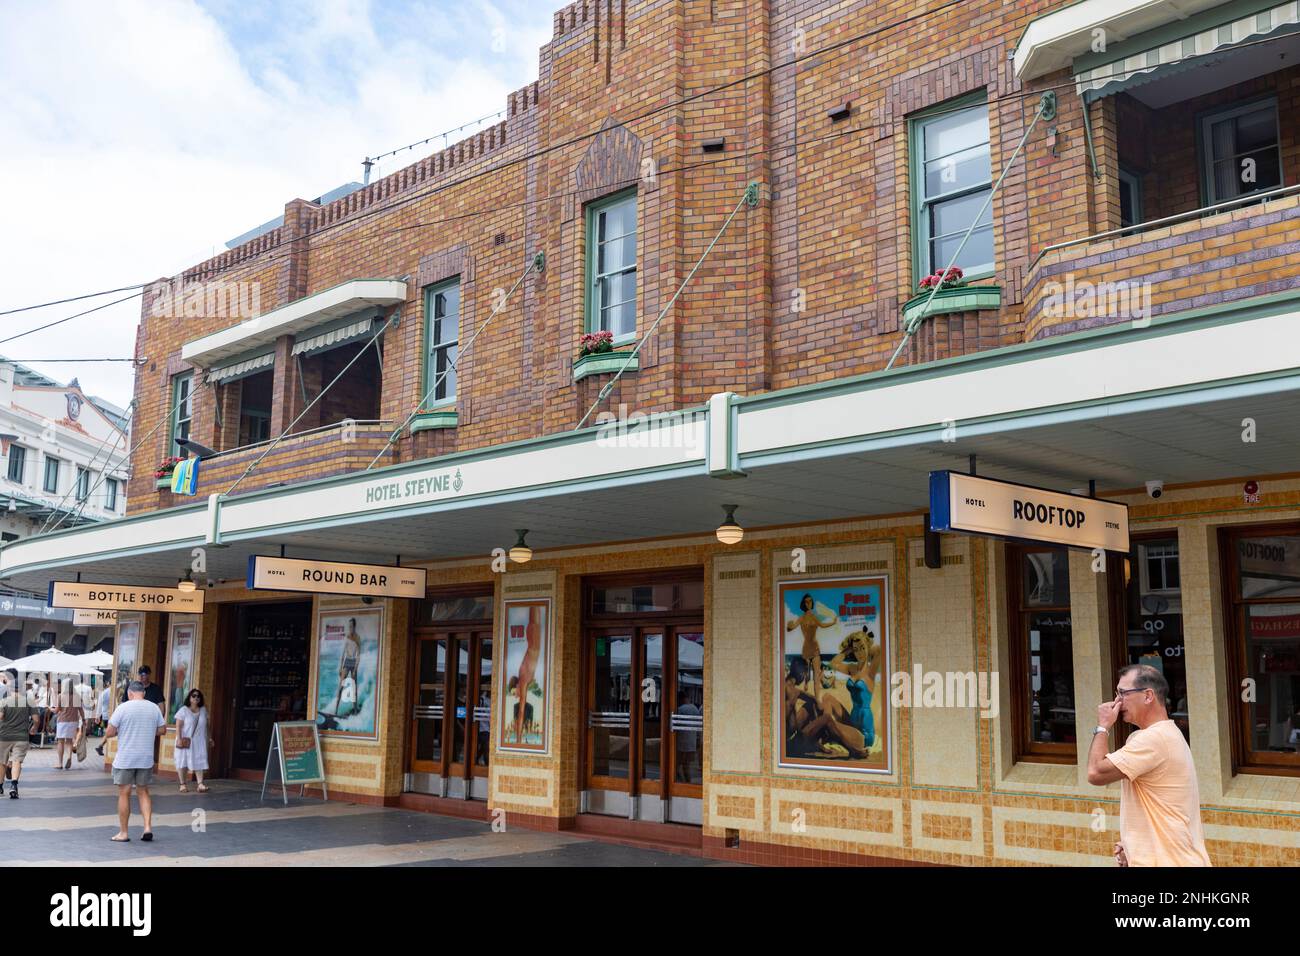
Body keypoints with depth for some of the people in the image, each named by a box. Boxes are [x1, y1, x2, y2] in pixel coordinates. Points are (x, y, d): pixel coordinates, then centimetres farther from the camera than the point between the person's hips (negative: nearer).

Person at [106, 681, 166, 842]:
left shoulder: (123, 708, -10)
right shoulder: (154, 708, 2)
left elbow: (110, 732, -9)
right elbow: (162, 730, 7)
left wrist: (121, 730, 11)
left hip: (125, 759, -3)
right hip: (146, 759, 4)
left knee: (124, 794, 5)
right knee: (143, 792, 15)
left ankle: (123, 833, 10)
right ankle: (148, 826, 3)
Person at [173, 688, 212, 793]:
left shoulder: (203, 710, 9)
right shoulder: (183, 710, -5)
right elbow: (178, 726, -9)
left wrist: (208, 737, 13)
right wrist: (179, 739, -17)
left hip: (199, 742, 3)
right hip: (185, 741, -3)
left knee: (199, 762, -2)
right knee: (183, 762, 2)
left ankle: (200, 784, -5)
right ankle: (183, 784, 9)